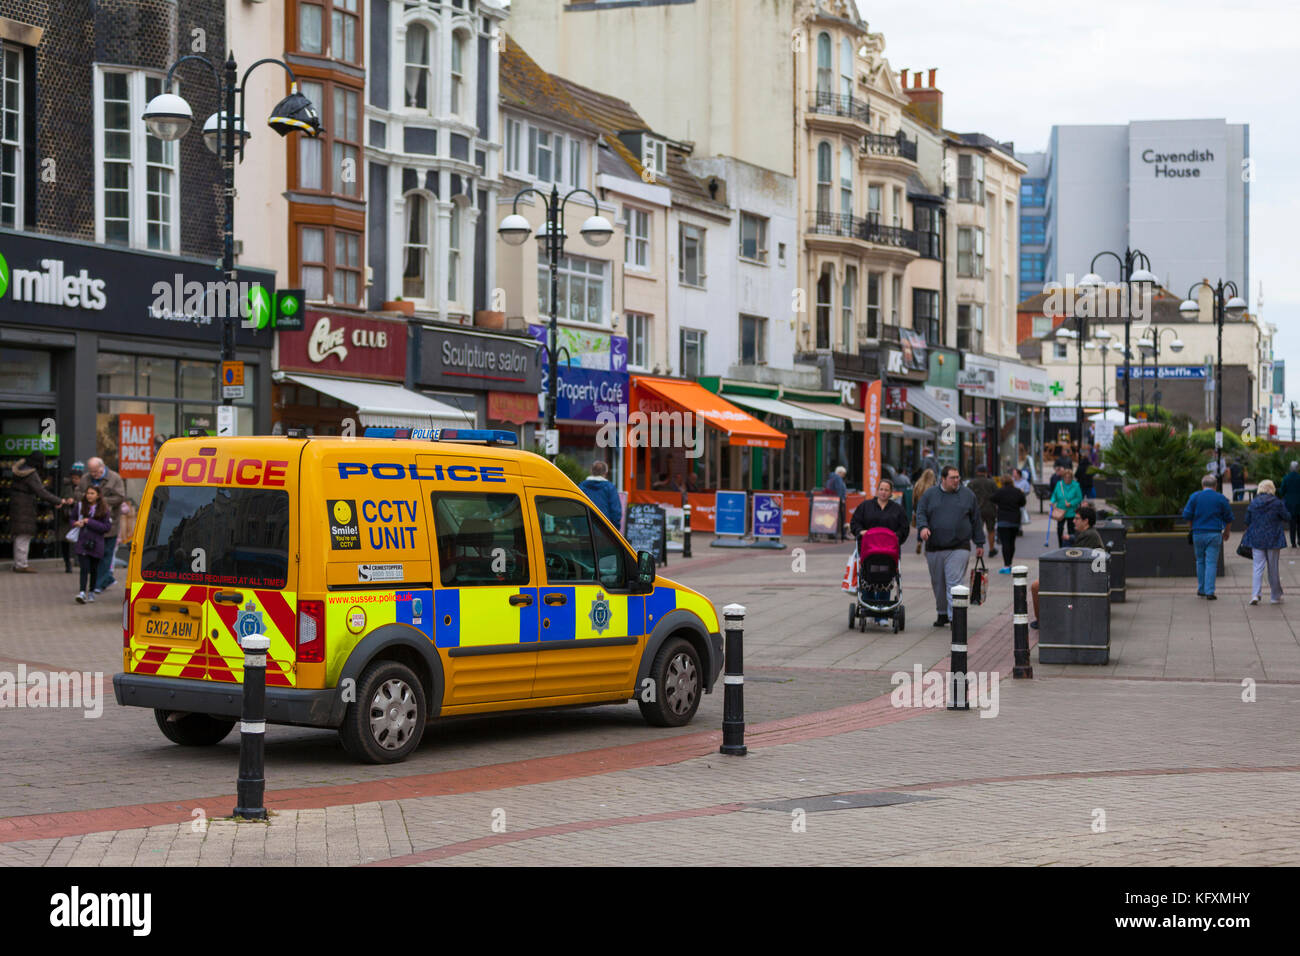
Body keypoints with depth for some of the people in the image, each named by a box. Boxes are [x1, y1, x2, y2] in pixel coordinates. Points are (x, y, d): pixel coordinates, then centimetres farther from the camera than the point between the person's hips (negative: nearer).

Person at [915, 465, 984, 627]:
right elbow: (921, 513, 4)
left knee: (954, 583, -11)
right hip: (934, 549, 2)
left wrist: (979, 544, 10)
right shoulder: (930, 495, 8)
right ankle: (942, 613, 25)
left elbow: (976, 521, 12)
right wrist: (923, 527, -18)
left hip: (959, 548, -2)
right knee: (938, 584, 10)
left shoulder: (967, 495, 8)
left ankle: (954, 617, -14)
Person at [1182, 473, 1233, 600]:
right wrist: (1226, 532, 24)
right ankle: (1209, 592, -7)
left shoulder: (1195, 496, 0)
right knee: (1211, 562, -1)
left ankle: (1201, 589, 20)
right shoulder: (1220, 498, 2)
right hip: (1214, 534, -1)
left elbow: (1187, 515, -2)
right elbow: (1228, 518, 7)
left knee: (1200, 561, 16)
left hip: (1198, 533, 1)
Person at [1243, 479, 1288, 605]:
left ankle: (1255, 595, -13)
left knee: (1258, 567, 2)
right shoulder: (1277, 503, -9)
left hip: (1256, 539, 2)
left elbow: (1247, 521, 5)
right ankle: (1275, 596, 19)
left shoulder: (1253, 503, 0)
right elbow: (1287, 518, 0)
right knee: (1273, 568, 9)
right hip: (1273, 540, -2)